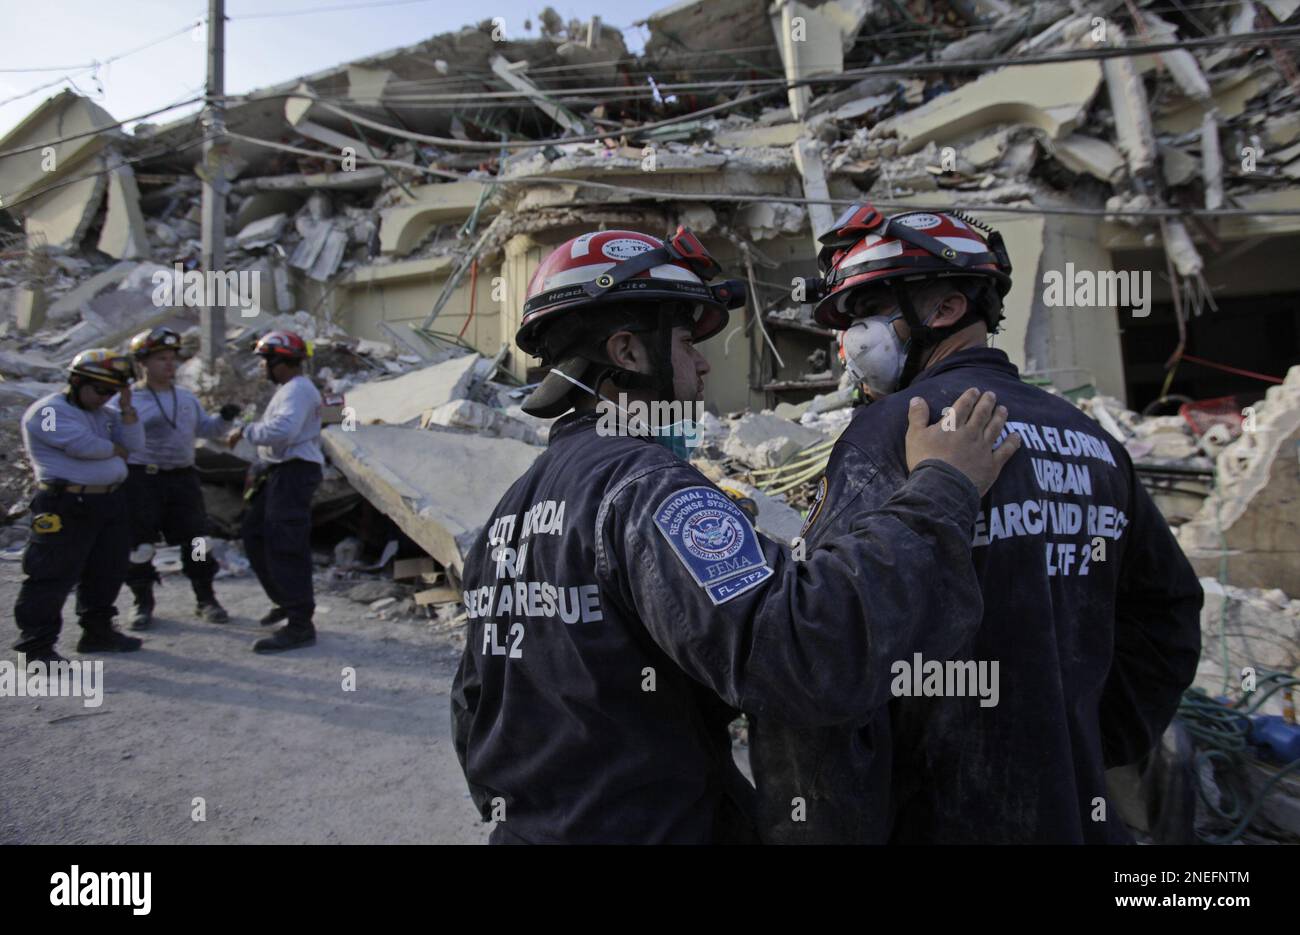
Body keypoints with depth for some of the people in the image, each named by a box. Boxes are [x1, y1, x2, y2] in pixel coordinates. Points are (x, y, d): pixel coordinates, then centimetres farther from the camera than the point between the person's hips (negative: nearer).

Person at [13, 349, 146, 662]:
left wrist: (126, 406, -1)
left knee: (106, 573, 15)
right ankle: (37, 646, 3)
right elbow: (82, 445, -22)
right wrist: (115, 450, -3)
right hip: (67, 507, -8)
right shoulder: (49, 411, -8)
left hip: (111, 503, 9)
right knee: (53, 578, -5)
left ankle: (98, 631, 28)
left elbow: (135, 444, 7)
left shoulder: (104, 414, 18)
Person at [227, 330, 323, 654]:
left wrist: (245, 431, -16)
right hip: (279, 474, 11)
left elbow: (281, 430, -30)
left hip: (294, 473, -11)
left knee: (286, 548, -11)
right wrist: (258, 467, 17)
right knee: (255, 534, 18)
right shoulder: (288, 389, 22)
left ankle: (300, 625, -7)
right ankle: (285, 601, 31)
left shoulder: (298, 390, -14)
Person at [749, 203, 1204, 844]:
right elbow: (1168, 611, 18)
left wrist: (820, 830, -18)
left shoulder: (897, 427, -18)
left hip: (939, 821, -7)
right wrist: (1099, 749, 19)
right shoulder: (1093, 442, 6)